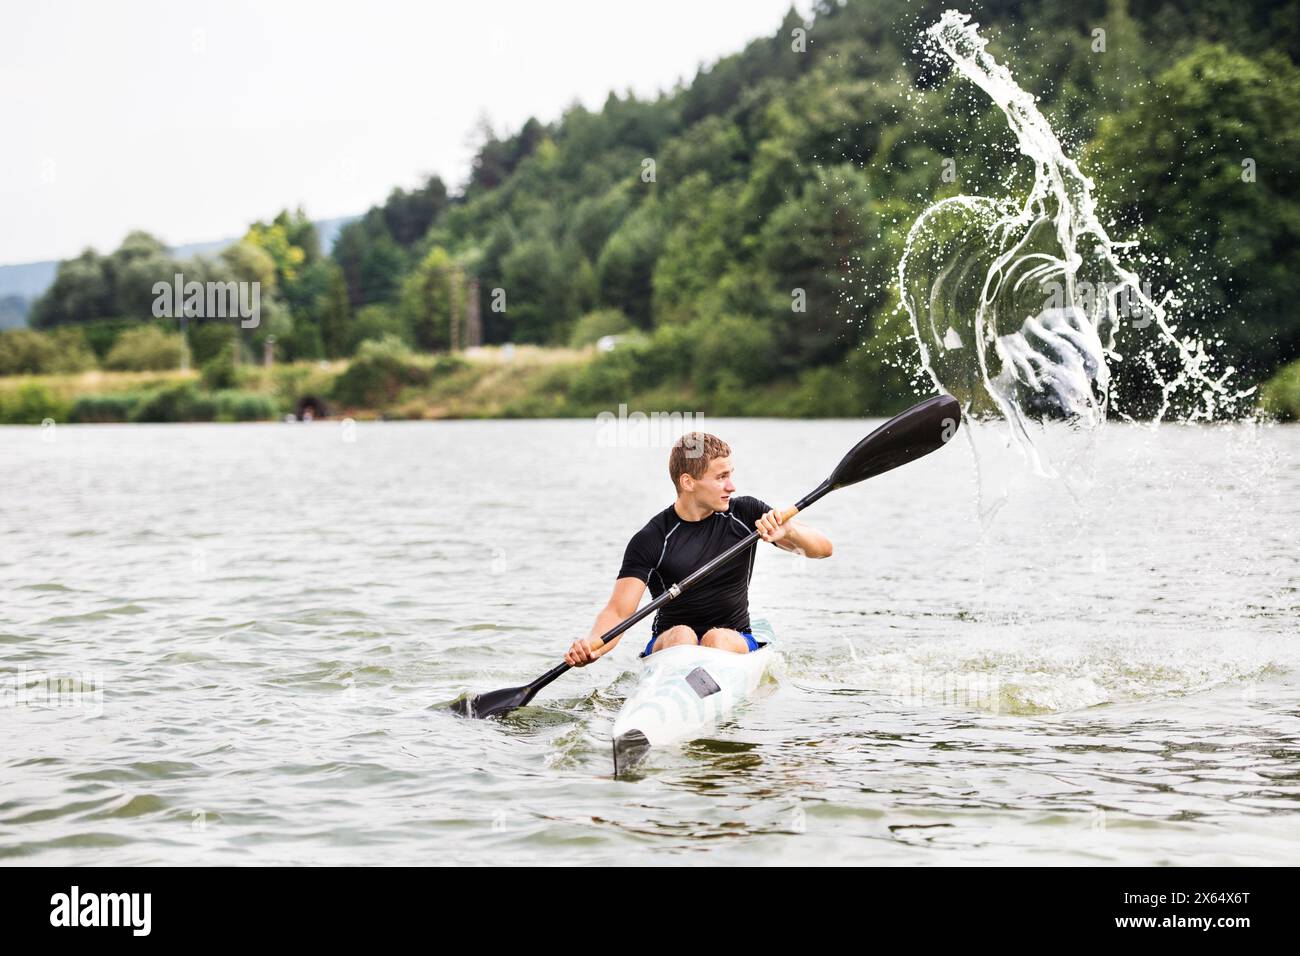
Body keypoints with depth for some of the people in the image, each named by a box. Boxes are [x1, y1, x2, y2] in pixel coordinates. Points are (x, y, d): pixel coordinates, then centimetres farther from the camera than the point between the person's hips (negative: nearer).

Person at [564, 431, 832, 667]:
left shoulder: (745, 514, 1)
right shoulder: (651, 540, -8)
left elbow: (822, 548, -2)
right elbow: (618, 610, -14)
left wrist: (788, 531, -24)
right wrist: (592, 644, -36)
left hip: (736, 642, 1)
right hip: (667, 644, -1)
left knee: (717, 639, -31)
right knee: (681, 634, -33)